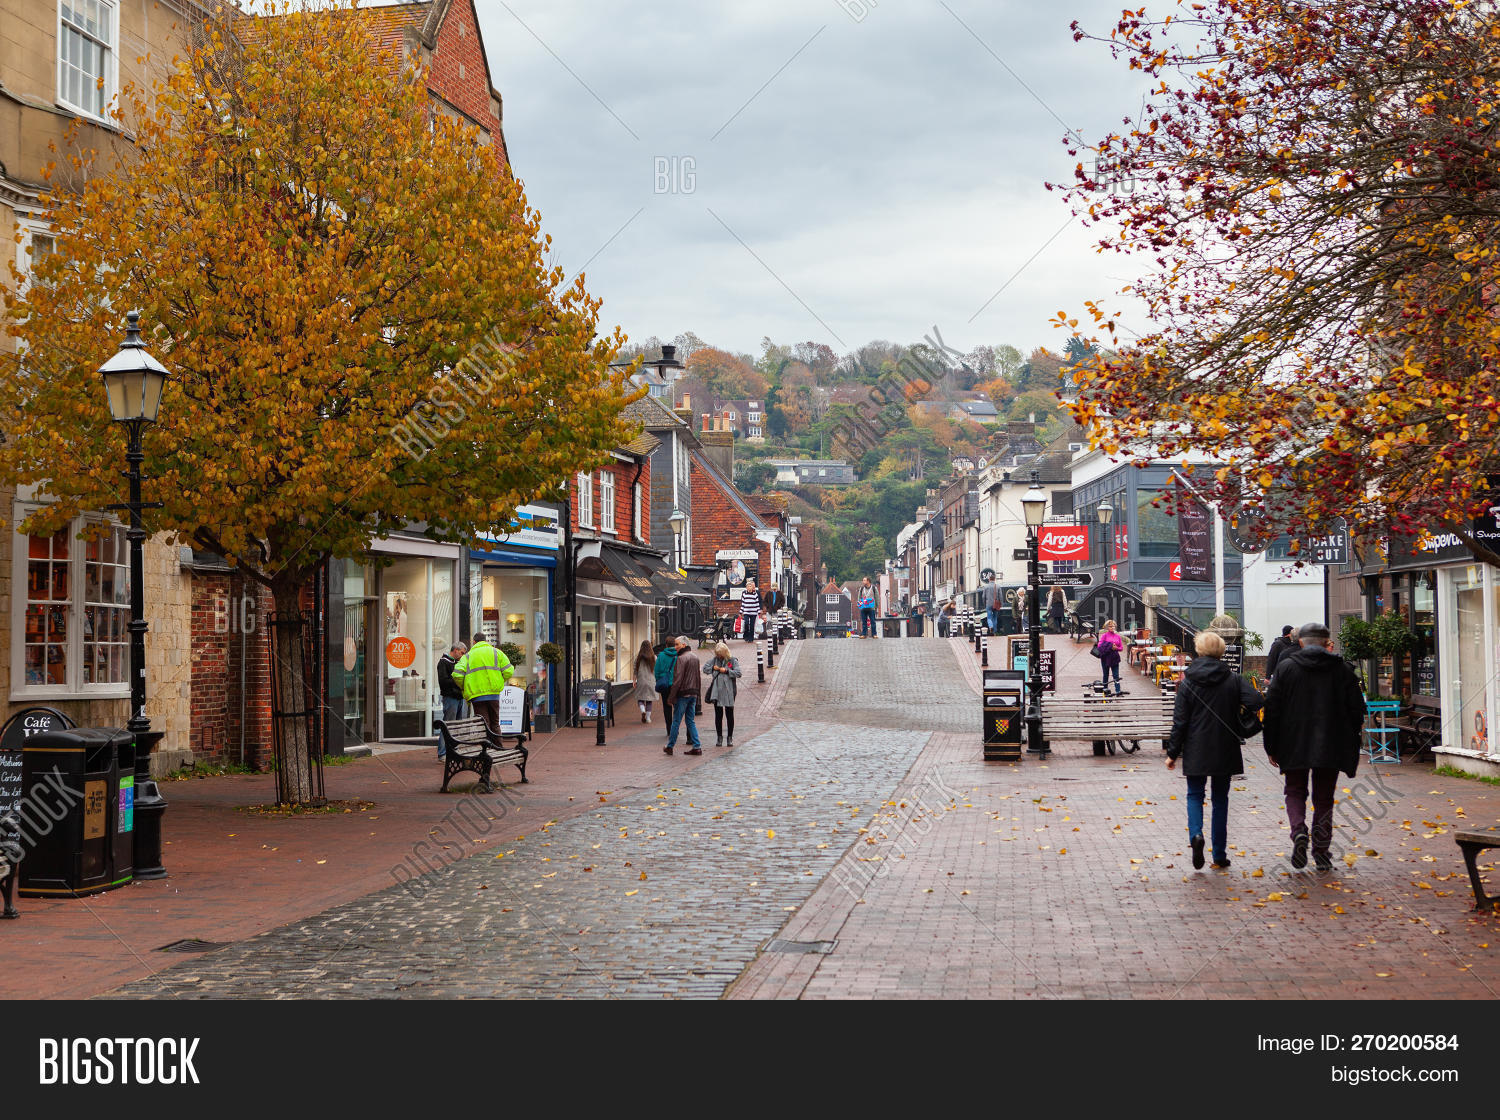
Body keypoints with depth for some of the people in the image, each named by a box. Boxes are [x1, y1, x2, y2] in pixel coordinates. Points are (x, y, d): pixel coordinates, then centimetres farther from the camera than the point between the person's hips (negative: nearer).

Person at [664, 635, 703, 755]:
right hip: (693, 693, 8)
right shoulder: (695, 658, 13)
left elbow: (678, 679, -16)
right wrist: (697, 694, 18)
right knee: (690, 721, 11)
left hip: (683, 694, -8)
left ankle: (670, 746, 9)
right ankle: (697, 746, 4)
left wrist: (671, 697, -13)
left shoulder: (681, 658, -13)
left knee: (676, 721, 2)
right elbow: (699, 677, 16)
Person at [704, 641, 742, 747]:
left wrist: (726, 670, -12)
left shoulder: (732, 661, 0)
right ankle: (719, 737, 15)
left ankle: (730, 738, 12)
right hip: (717, 691, 3)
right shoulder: (714, 660, 10)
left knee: (729, 715, 3)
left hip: (729, 691, -3)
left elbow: (738, 673, -7)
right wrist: (713, 668, 0)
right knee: (718, 715, 6)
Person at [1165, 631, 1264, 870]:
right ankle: (1219, 856, 12)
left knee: (1195, 794, 12)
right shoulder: (1233, 679, -3)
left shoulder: (1188, 683, -4)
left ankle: (1196, 834, -17)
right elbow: (1257, 703, -16)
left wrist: (1172, 753, 2)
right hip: (1225, 750, 1)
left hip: (1196, 751, -1)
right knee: (1220, 799, 11)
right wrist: (1245, 729, 1)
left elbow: (1180, 722, -4)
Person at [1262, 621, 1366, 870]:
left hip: (1294, 745, -1)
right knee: (1324, 798, 11)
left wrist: (1271, 747, 5)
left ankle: (1298, 830, -14)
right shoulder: (1343, 669, 1)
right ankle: (1321, 851, 8)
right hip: (1330, 747, 1)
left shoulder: (1285, 667, -2)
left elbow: (1272, 709, -2)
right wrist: (1351, 746, 12)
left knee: (1295, 792, 13)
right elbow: (1356, 709, 3)